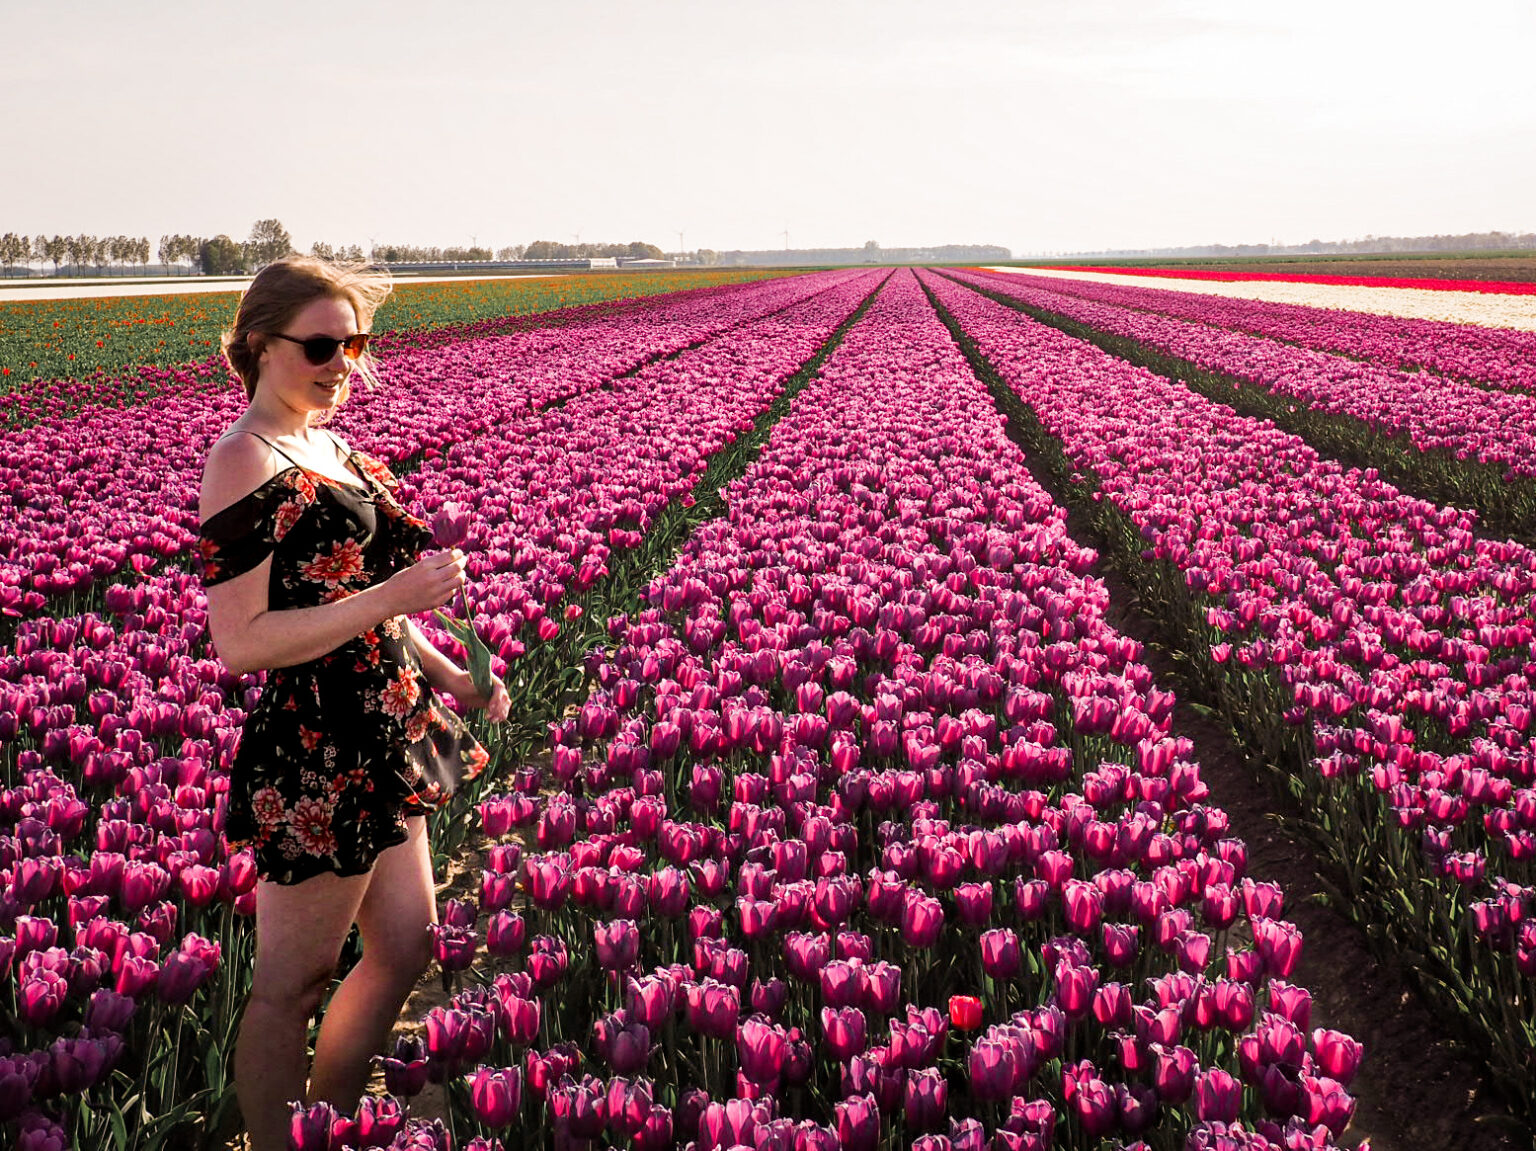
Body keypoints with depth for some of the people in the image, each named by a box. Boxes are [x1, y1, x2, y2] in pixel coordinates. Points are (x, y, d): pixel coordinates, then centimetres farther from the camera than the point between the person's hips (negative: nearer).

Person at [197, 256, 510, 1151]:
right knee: (293, 984, 6)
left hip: (378, 742, 10)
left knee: (407, 947, 19)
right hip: (311, 762, -10)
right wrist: (389, 600, -24)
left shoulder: (332, 447, 12)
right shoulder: (246, 463, -16)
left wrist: (449, 675, 10)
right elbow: (240, 643, -21)